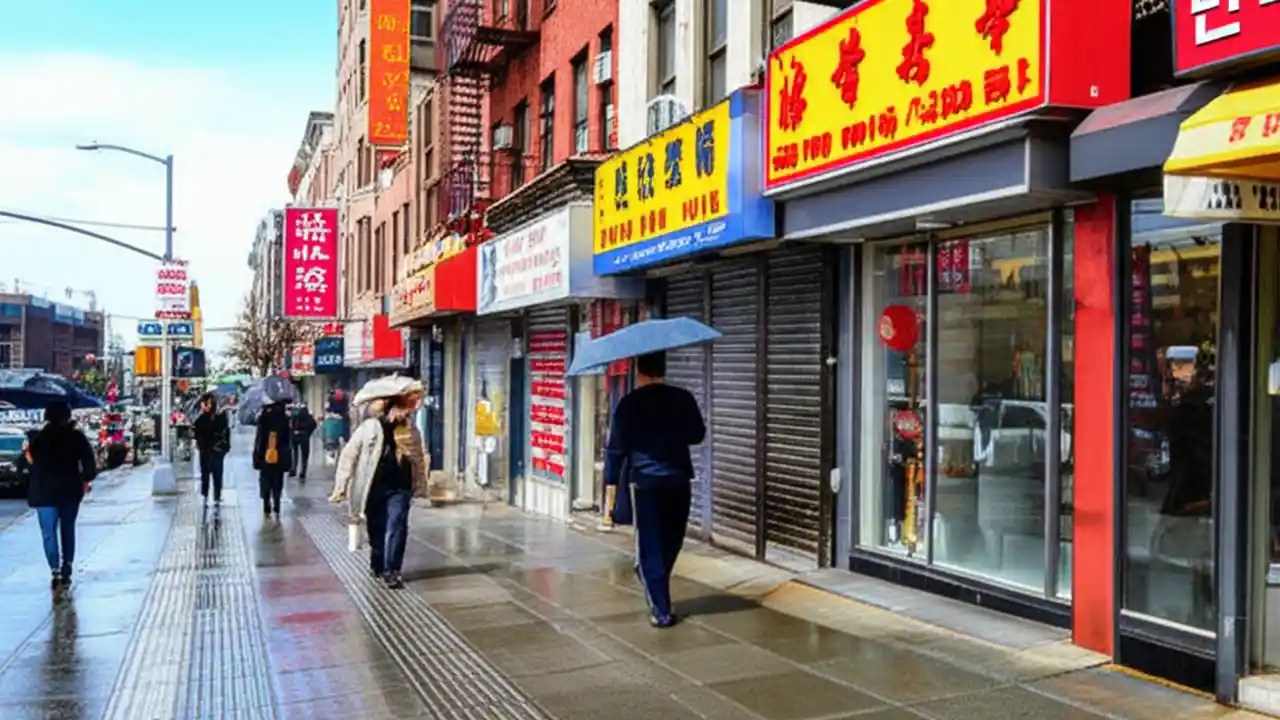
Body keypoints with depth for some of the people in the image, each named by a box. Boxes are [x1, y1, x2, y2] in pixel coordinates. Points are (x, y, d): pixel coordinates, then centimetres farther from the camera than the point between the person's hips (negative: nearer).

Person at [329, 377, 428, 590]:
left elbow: (419, 460, 9)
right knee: (376, 530, 14)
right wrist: (341, 488, -8)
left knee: (397, 527, -12)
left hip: (399, 488, 1)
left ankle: (391, 571, -8)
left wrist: (420, 487, 7)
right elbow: (348, 456, -7)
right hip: (374, 488, 0)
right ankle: (378, 566, 34)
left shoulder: (412, 431, -3)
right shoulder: (368, 428, -11)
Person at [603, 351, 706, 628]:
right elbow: (698, 435, 13)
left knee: (651, 547, 3)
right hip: (679, 481, 3)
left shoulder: (629, 403, -6)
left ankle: (662, 612, 0)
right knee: (670, 541, 22)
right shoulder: (683, 398, 1)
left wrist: (611, 483, 0)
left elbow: (616, 447, -6)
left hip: (645, 483, -2)